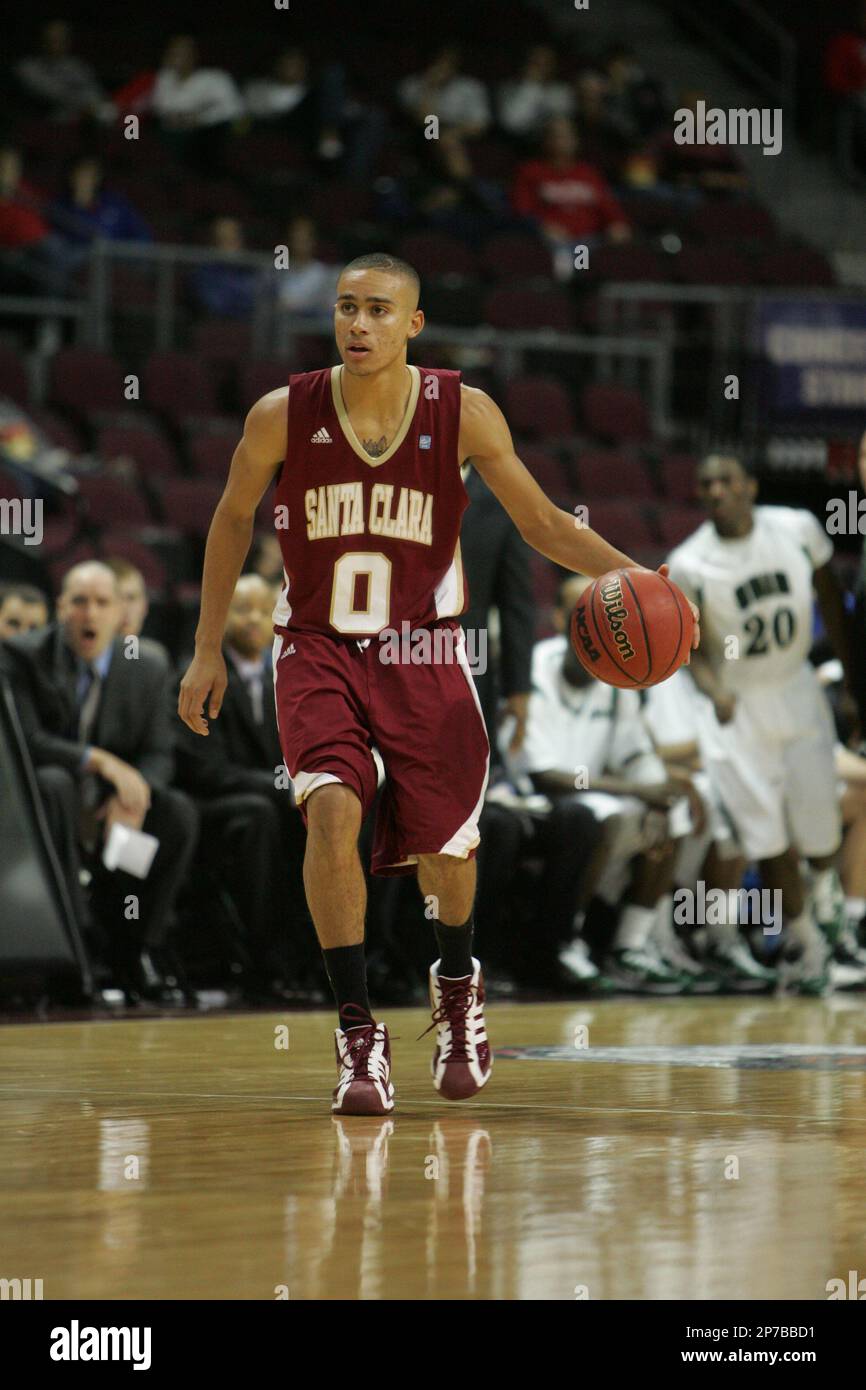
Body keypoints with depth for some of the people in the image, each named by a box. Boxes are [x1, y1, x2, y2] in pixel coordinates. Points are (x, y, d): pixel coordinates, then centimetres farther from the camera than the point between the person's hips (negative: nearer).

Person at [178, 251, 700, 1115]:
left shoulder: (462, 413, -11)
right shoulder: (283, 416, -11)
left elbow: (540, 523, -3)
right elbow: (232, 519, 6)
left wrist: (625, 571, -20)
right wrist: (208, 649, 7)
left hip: (424, 656, 1)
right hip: (319, 650, -1)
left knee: (443, 850, 7)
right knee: (332, 811, -25)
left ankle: (456, 982, 43)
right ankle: (358, 1037, -17)